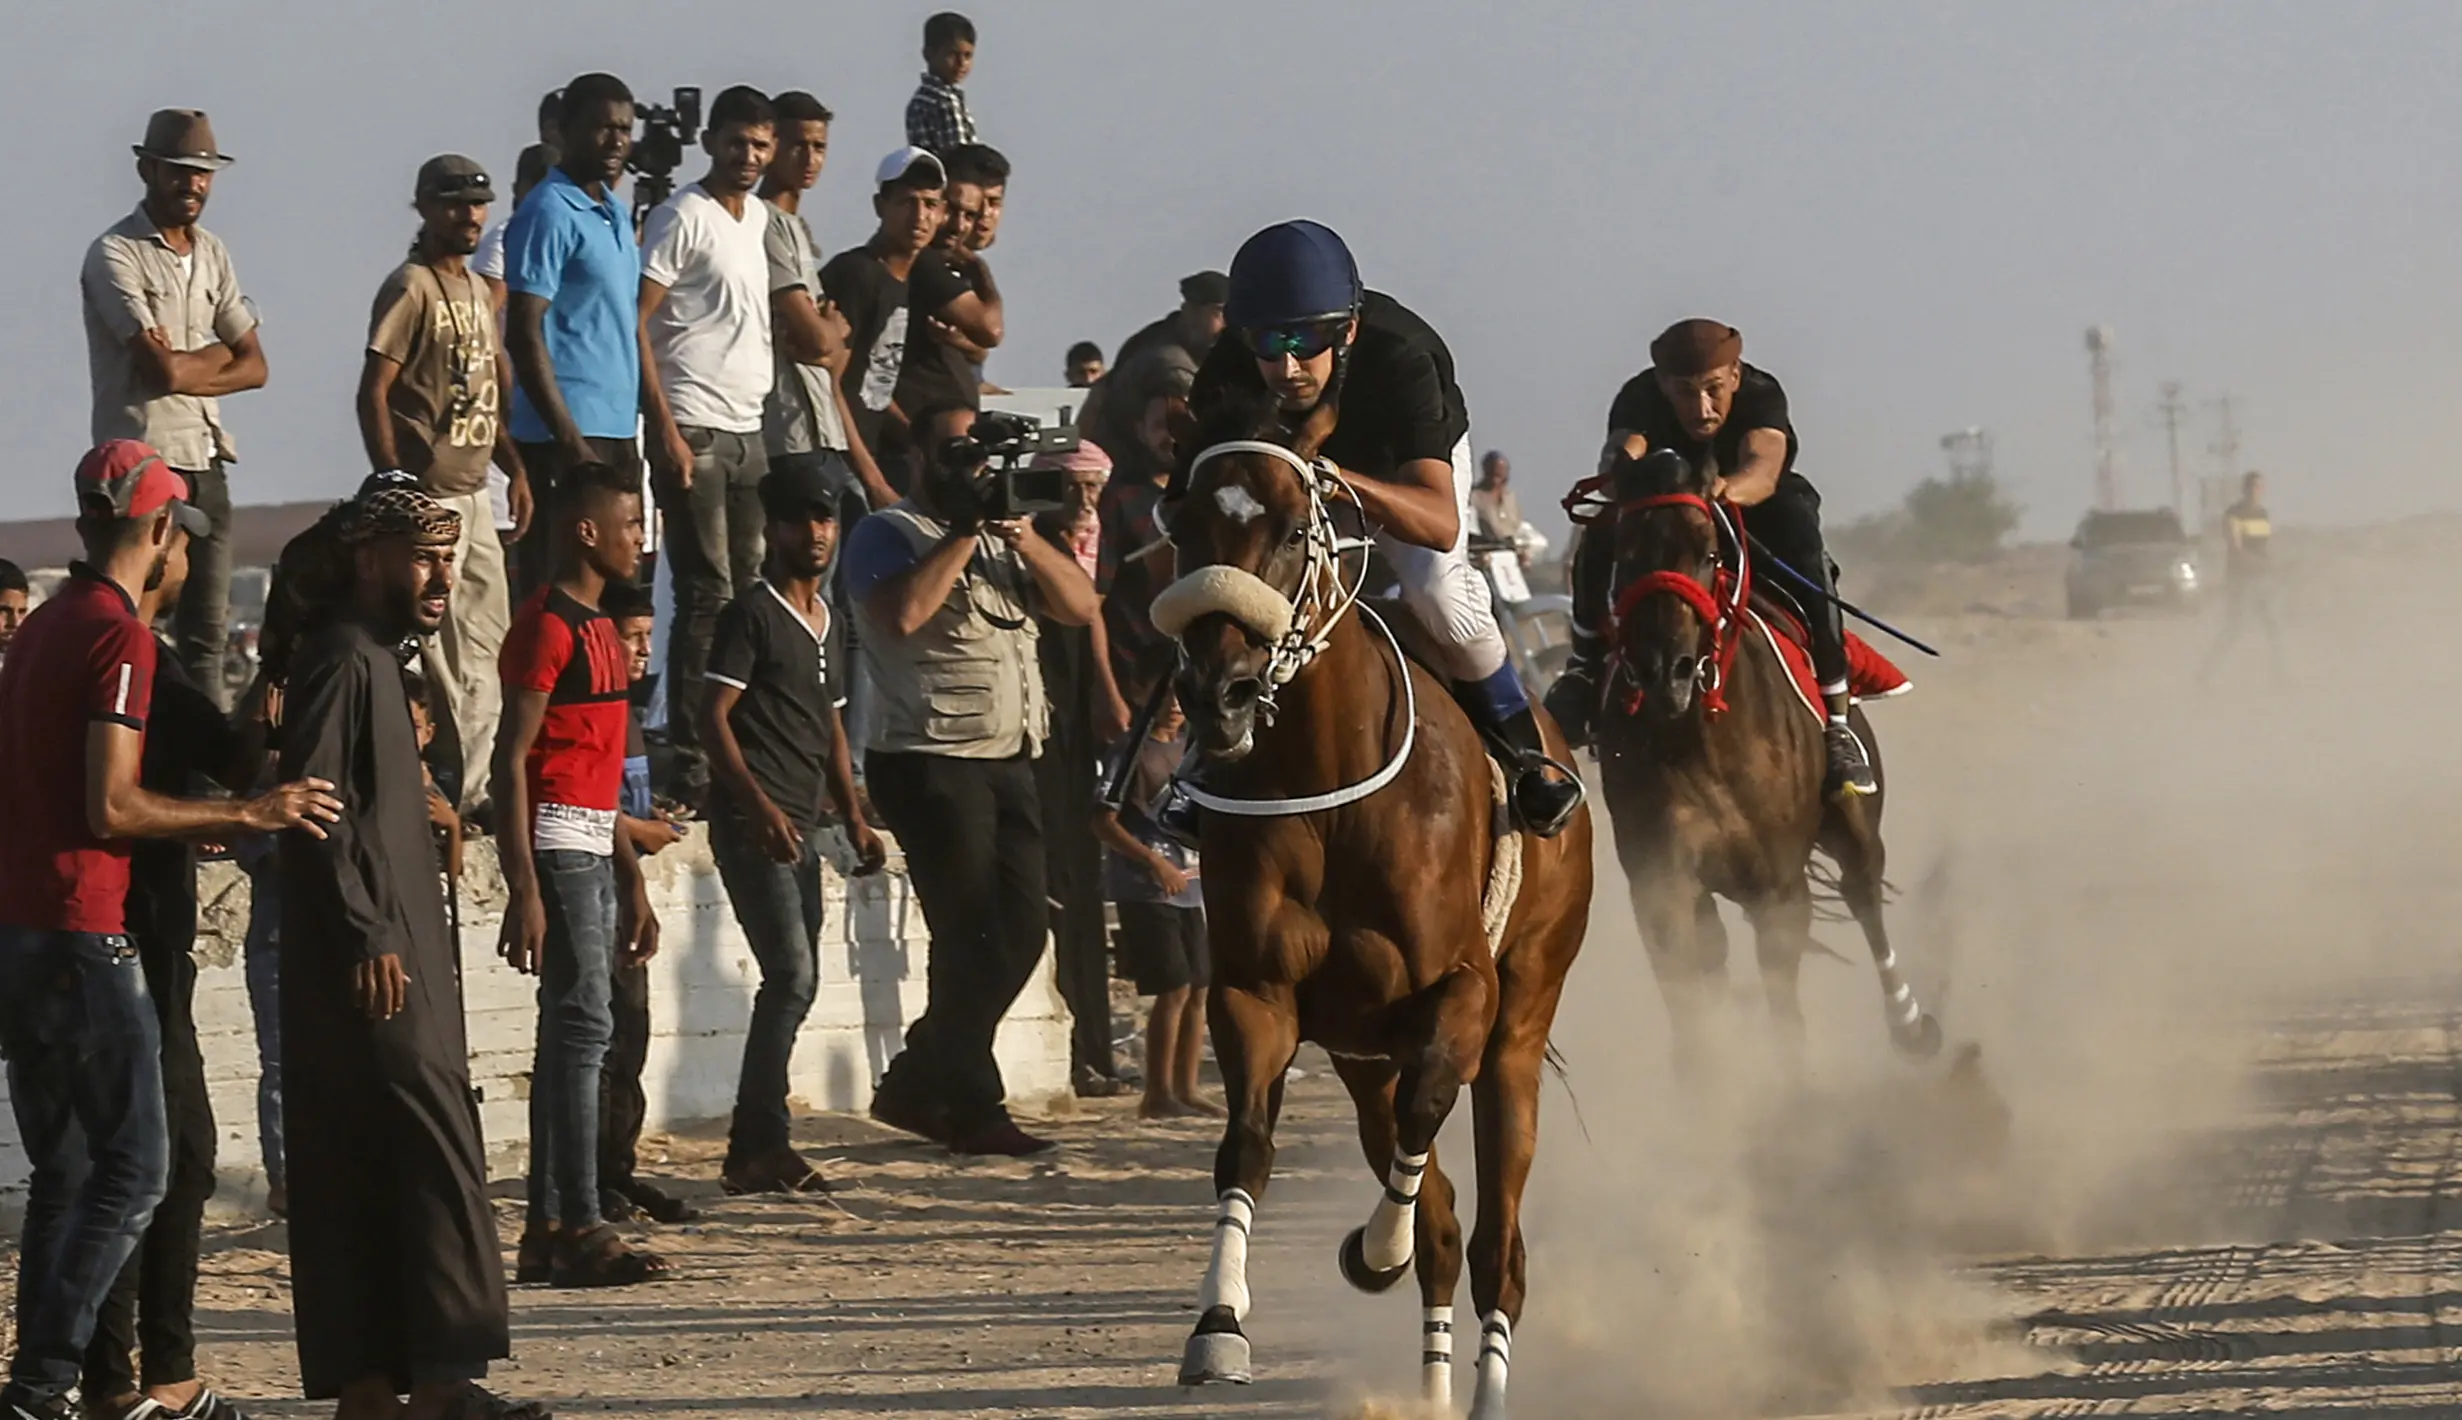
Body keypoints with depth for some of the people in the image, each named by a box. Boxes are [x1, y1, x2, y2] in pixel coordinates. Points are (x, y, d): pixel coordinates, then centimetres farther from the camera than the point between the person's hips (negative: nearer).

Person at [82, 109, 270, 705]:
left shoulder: (212, 254, 15)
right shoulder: (115, 255, -8)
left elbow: (253, 366, 10)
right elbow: (162, 369, -18)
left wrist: (184, 368, -7)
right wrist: (216, 354, 2)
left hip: (205, 461, 7)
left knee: (206, 632, 6)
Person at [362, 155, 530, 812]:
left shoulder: (476, 289, 16)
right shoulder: (411, 289, -12)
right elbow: (374, 394, -16)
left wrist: (515, 468, 16)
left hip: (474, 493, 10)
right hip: (428, 497, -10)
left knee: (486, 646, 12)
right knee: (438, 653, -8)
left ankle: (473, 786, 17)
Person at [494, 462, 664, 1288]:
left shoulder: (599, 628, 18)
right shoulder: (549, 625, -12)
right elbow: (512, 758, -16)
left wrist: (632, 883, 23)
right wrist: (523, 890, -22)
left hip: (595, 850, 10)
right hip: (558, 847, -10)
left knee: (571, 1032, 9)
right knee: (583, 1026, -12)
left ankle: (547, 1230, 11)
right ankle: (578, 1228, -13)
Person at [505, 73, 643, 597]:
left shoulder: (614, 213, 16)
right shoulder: (549, 214, -11)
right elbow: (524, 336, -16)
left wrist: (635, 434, 17)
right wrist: (570, 443, -21)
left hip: (617, 432, 9)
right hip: (568, 436, -9)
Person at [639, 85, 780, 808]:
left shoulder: (759, 218, 16)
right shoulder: (684, 217, -8)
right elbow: (633, 325, -13)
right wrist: (665, 431, -18)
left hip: (748, 431, 8)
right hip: (694, 431, -8)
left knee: (748, 593, 8)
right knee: (707, 598, -8)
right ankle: (692, 767, -5)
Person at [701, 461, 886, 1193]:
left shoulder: (827, 622, 18)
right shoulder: (754, 614, -6)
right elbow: (714, 716, -12)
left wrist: (853, 817, 15)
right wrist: (759, 805, -21)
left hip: (801, 826, 8)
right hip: (753, 823, -8)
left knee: (797, 981, 7)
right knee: (791, 974, -16)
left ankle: (753, 1150, 11)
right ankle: (762, 1141, -15)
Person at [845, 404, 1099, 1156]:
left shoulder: (1002, 535, 19)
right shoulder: (888, 533, -3)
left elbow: (1080, 606, 7)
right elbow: (901, 612, -23)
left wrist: (1025, 540, -8)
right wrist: (964, 534, -17)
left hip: (1009, 760, 8)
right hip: (932, 762, -8)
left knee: (1019, 936, 6)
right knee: (973, 941, -7)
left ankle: (917, 1087, 16)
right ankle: (972, 1107, 2)